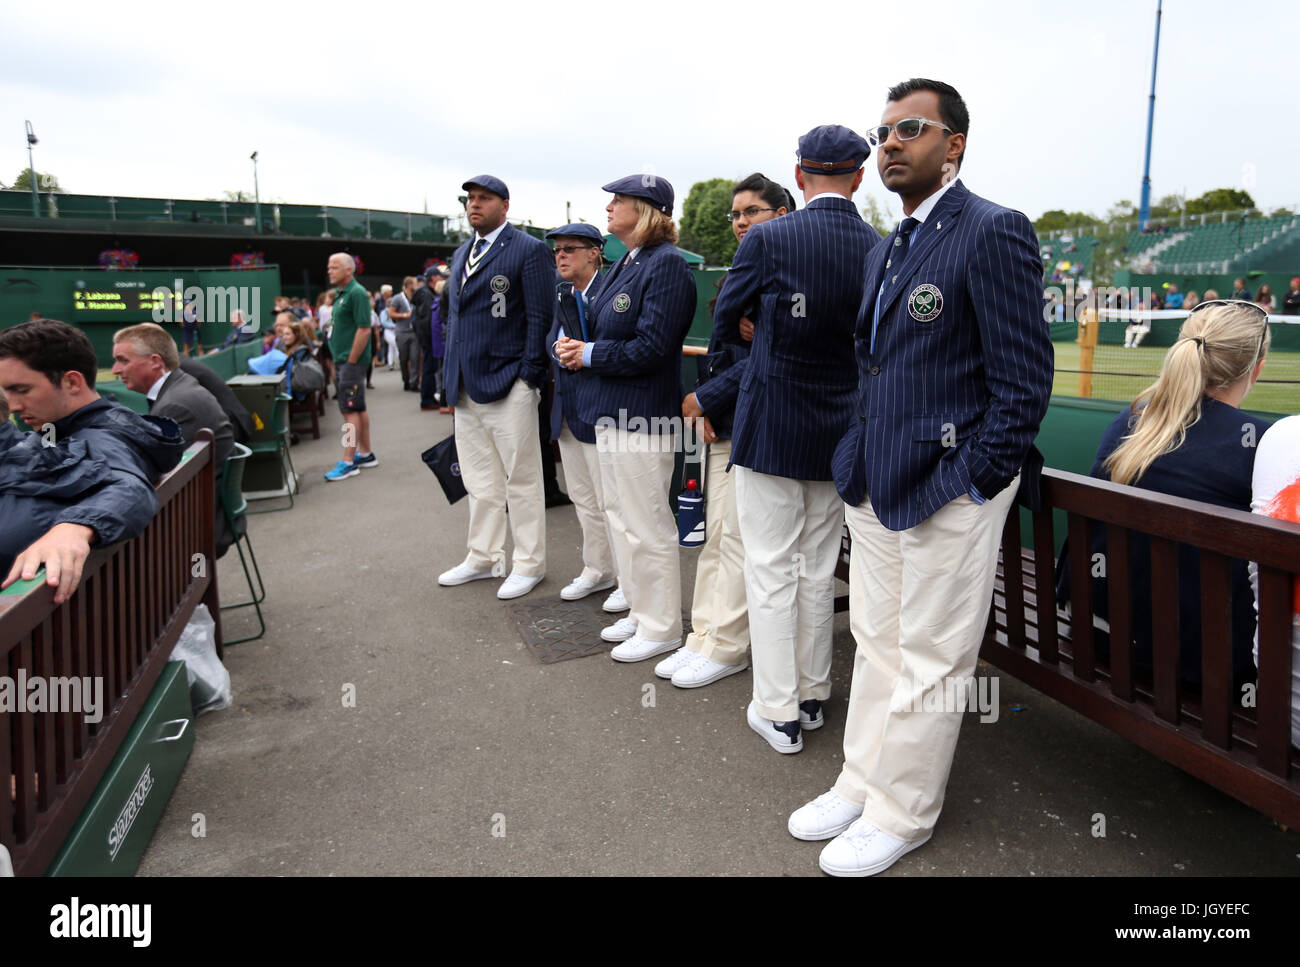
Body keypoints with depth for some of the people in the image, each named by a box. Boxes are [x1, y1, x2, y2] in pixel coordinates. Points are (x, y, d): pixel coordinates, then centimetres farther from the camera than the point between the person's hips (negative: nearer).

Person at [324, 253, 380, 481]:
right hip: (342, 360, 10)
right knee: (356, 409, 14)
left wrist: (351, 361, -19)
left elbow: (364, 329, -20)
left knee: (351, 410, -8)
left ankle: (348, 462, -6)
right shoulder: (340, 293, 16)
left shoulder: (357, 293, -14)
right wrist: (337, 362, 17)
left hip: (352, 361, -10)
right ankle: (366, 454, 22)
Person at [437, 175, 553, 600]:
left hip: (507, 386, -7)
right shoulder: (461, 255, 18)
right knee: (479, 481, 15)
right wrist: (452, 377, 16)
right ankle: (483, 557, 26)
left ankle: (529, 564, 12)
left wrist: (529, 377, -15)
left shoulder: (529, 250, -5)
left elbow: (540, 318, -10)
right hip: (466, 387, 8)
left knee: (521, 480, 1)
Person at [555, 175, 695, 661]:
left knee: (646, 524, 0)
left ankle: (662, 628, 15)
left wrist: (590, 355, -13)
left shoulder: (666, 264, -15)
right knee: (619, 514, 18)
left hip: (642, 414, -10)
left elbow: (650, 347, -22)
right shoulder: (624, 264, 14)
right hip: (613, 408, 10)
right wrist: (575, 344, 0)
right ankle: (640, 611, 33)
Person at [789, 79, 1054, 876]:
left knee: (930, 660, 5)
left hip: (948, 490, -8)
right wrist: (860, 465, 12)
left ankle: (901, 815, 22)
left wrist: (968, 484, -15)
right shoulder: (887, 250, 15)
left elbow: (1024, 382, -14)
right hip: (876, 486, 8)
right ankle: (863, 783, 33)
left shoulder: (995, 233, -11)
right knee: (878, 645, 17)